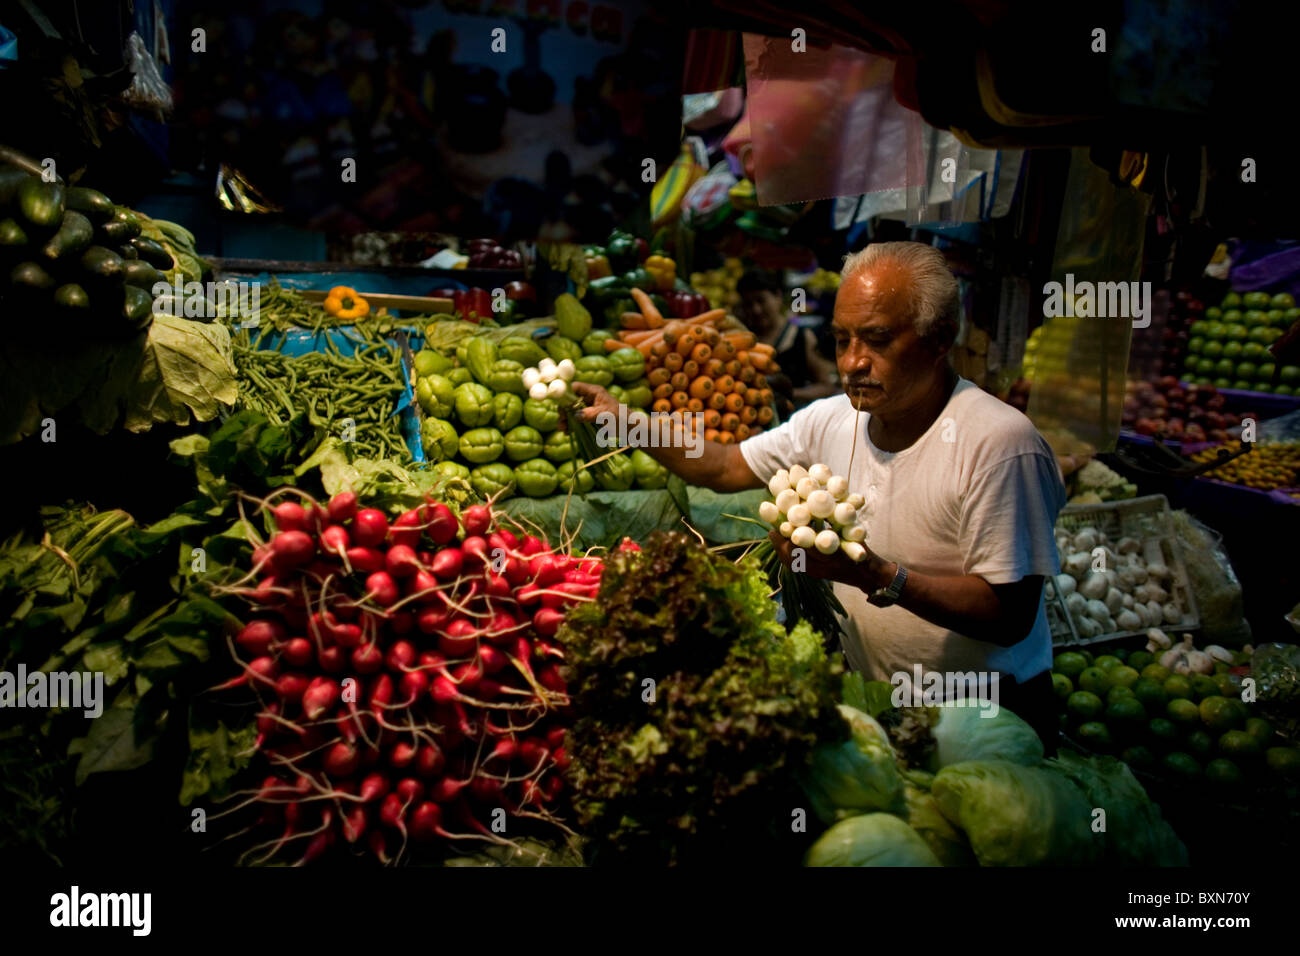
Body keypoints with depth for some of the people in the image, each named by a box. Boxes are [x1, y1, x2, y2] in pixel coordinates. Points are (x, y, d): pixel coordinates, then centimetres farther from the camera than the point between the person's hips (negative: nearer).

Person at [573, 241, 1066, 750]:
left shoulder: (998, 443, -21)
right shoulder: (832, 420, 0)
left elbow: (1011, 617, -23)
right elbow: (726, 467, 12)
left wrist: (875, 575, -32)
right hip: (870, 696, 5)